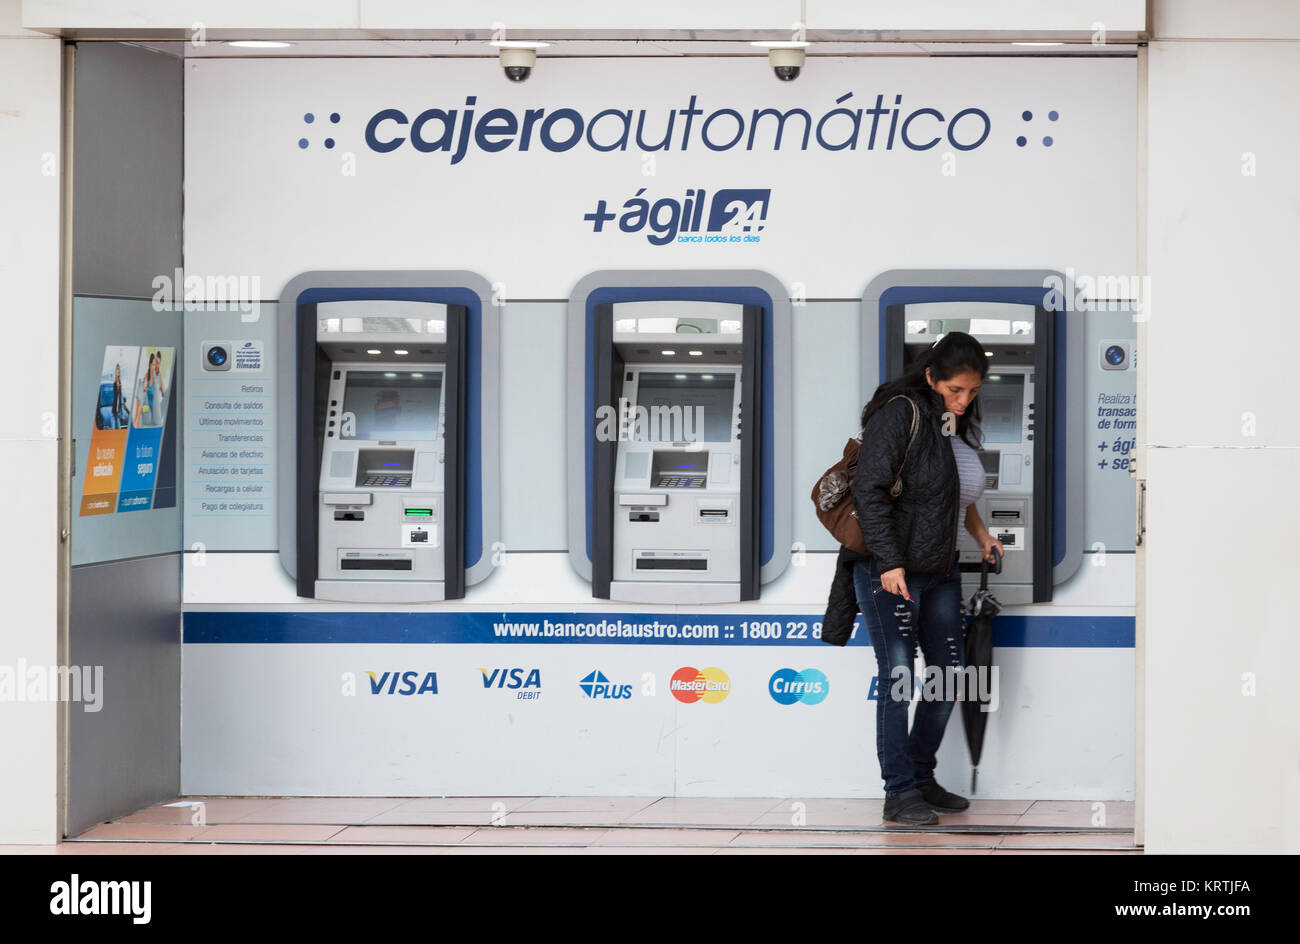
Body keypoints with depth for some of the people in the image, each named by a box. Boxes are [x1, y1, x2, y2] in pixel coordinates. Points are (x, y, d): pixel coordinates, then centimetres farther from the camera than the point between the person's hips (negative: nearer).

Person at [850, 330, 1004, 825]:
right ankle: (899, 793, 0)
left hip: (941, 571, 8)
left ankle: (922, 778, 24)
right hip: (891, 570, -8)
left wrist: (980, 533, 14)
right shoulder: (901, 413, -14)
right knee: (897, 676, -6)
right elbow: (869, 489, -19)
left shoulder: (960, 423, 11)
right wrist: (889, 562, -22)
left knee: (947, 673, 10)